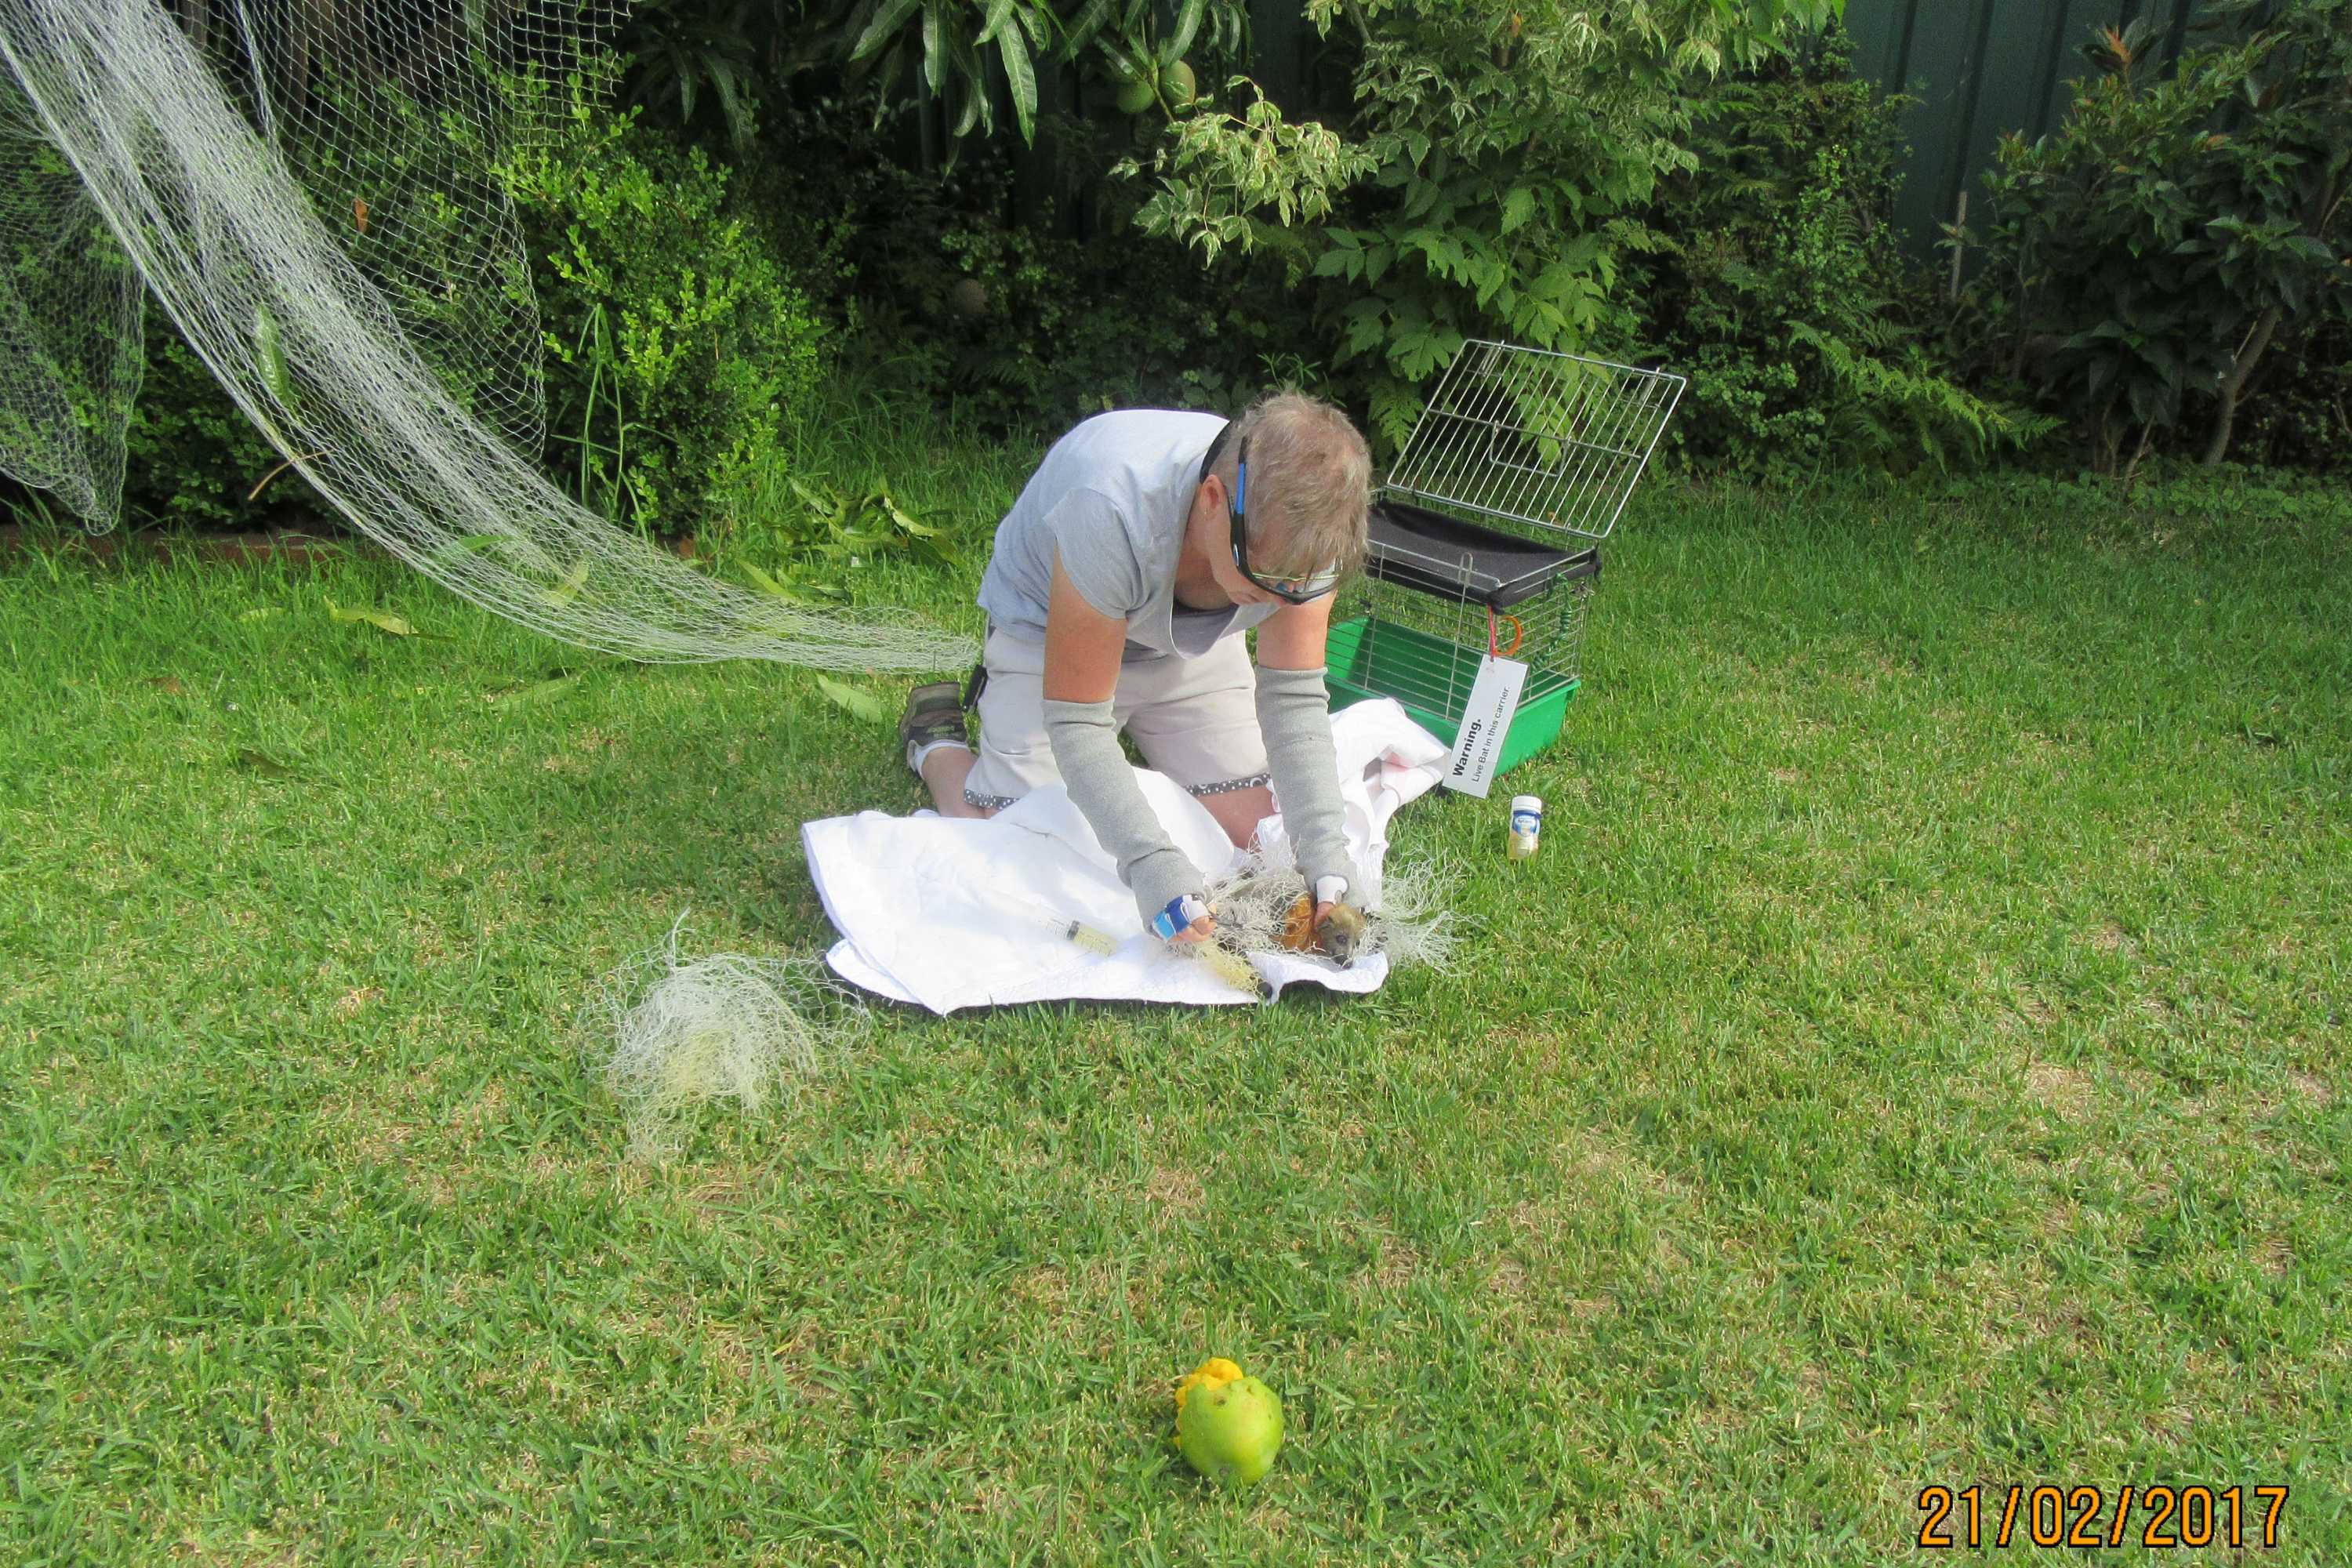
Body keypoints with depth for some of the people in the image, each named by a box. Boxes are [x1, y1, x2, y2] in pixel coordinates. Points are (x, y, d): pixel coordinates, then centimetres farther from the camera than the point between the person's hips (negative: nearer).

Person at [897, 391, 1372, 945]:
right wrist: (1150, 860, -46)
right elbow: (1075, 719, -36)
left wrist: (1322, 841, -33)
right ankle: (937, 739, 19)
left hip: (1193, 645, 5)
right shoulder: (1114, 513, -43)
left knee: (1252, 830, -3)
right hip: (1048, 626, -4)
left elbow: (1295, 696, -21)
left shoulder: (1302, 528, -28)